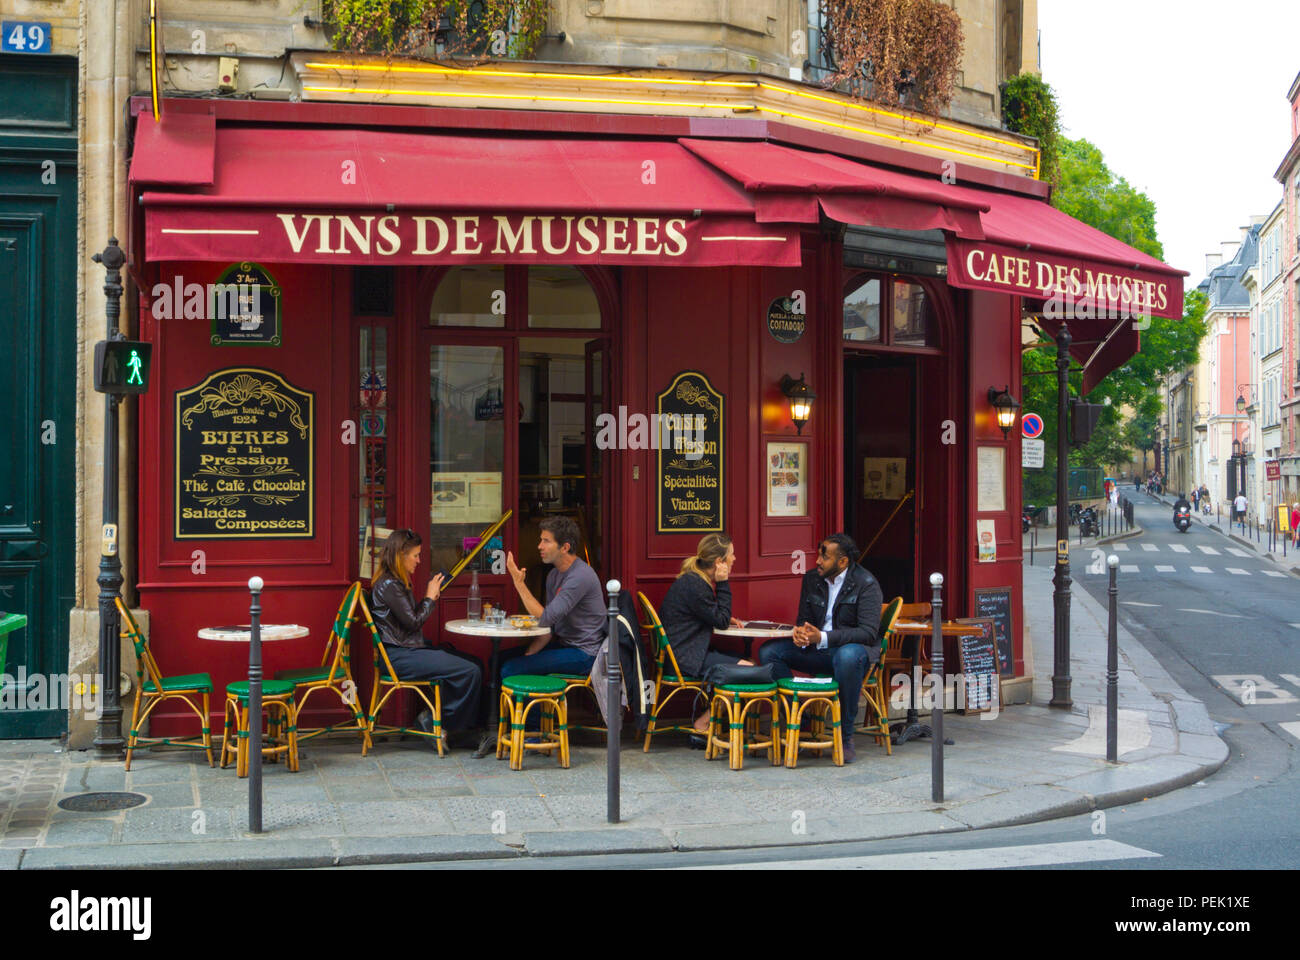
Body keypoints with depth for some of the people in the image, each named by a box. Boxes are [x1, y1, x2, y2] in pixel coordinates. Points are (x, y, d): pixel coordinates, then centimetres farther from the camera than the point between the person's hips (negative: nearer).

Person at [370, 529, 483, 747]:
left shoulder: (397, 582, 16)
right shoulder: (388, 585, -16)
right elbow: (413, 622, -16)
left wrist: (431, 598, 7)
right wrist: (430, 597, -3)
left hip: (411, 649, 11)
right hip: (399, 657, -11)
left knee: (474, 665, 3)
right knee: (471, 672, -18)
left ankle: (434, 716, 5)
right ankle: (436, 720, -5)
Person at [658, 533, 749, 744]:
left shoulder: (694, 579, 12)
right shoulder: (694, 585, -20)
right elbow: (720, 621, -15)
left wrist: (727, 619, 7)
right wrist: (723, 584, -12)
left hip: (688, 651, 11)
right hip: (684, 657, -11)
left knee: (750, 663, 5)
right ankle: (702, 725, -7)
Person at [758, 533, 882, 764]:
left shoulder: (866, 584, -13)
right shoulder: (812, 578, 6)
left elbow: (869, 632, -21)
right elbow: (803, 619, 13)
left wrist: (823, 637, -31)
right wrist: (801, 633, -15)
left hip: (854, 647, -6)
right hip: (817, 649, 6)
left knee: (848, 656, -42)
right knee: (769, 651, -12)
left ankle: (846, 736, -29)